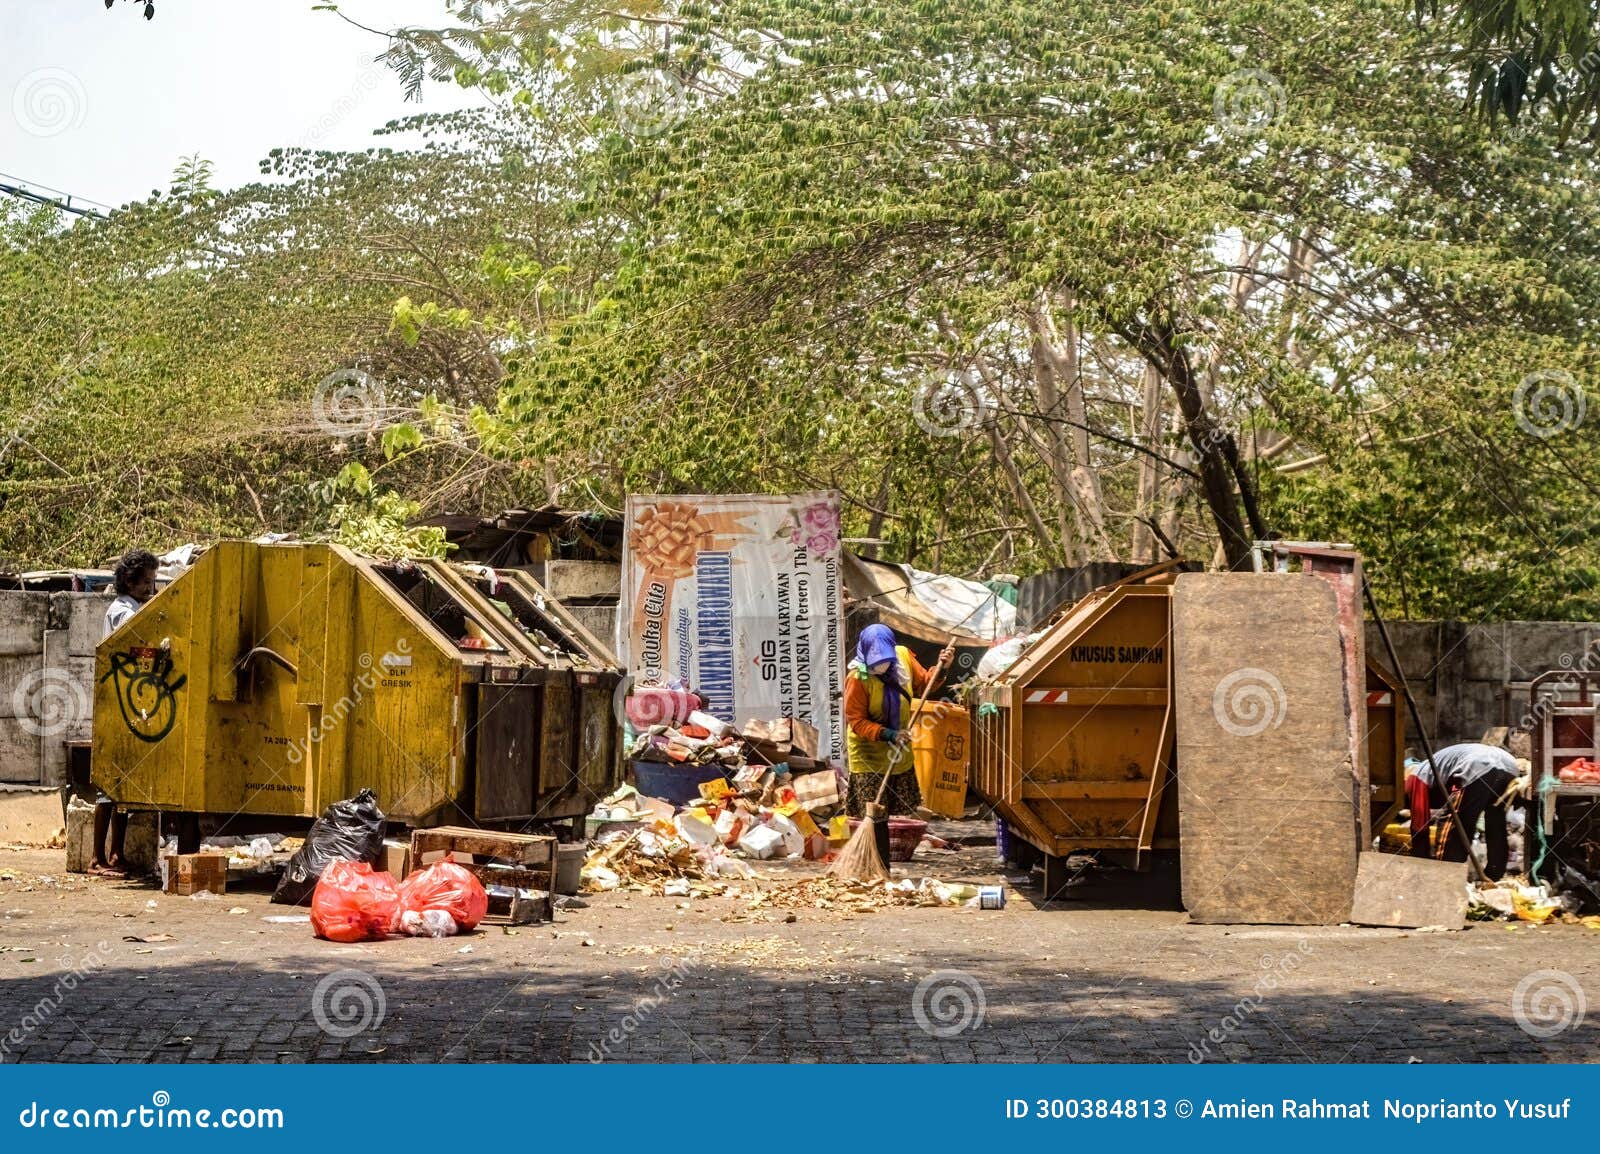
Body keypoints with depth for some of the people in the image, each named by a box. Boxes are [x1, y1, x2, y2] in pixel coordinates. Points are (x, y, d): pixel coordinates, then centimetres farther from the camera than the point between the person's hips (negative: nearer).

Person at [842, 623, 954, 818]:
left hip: (900, 752, 5)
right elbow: (856, 721, -18)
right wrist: (887, 734, -29)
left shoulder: (903, 656, -9)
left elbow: (924, 684, 8)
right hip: (869, 757, -5)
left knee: (904, 815, 13)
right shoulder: (857, 677, -22)